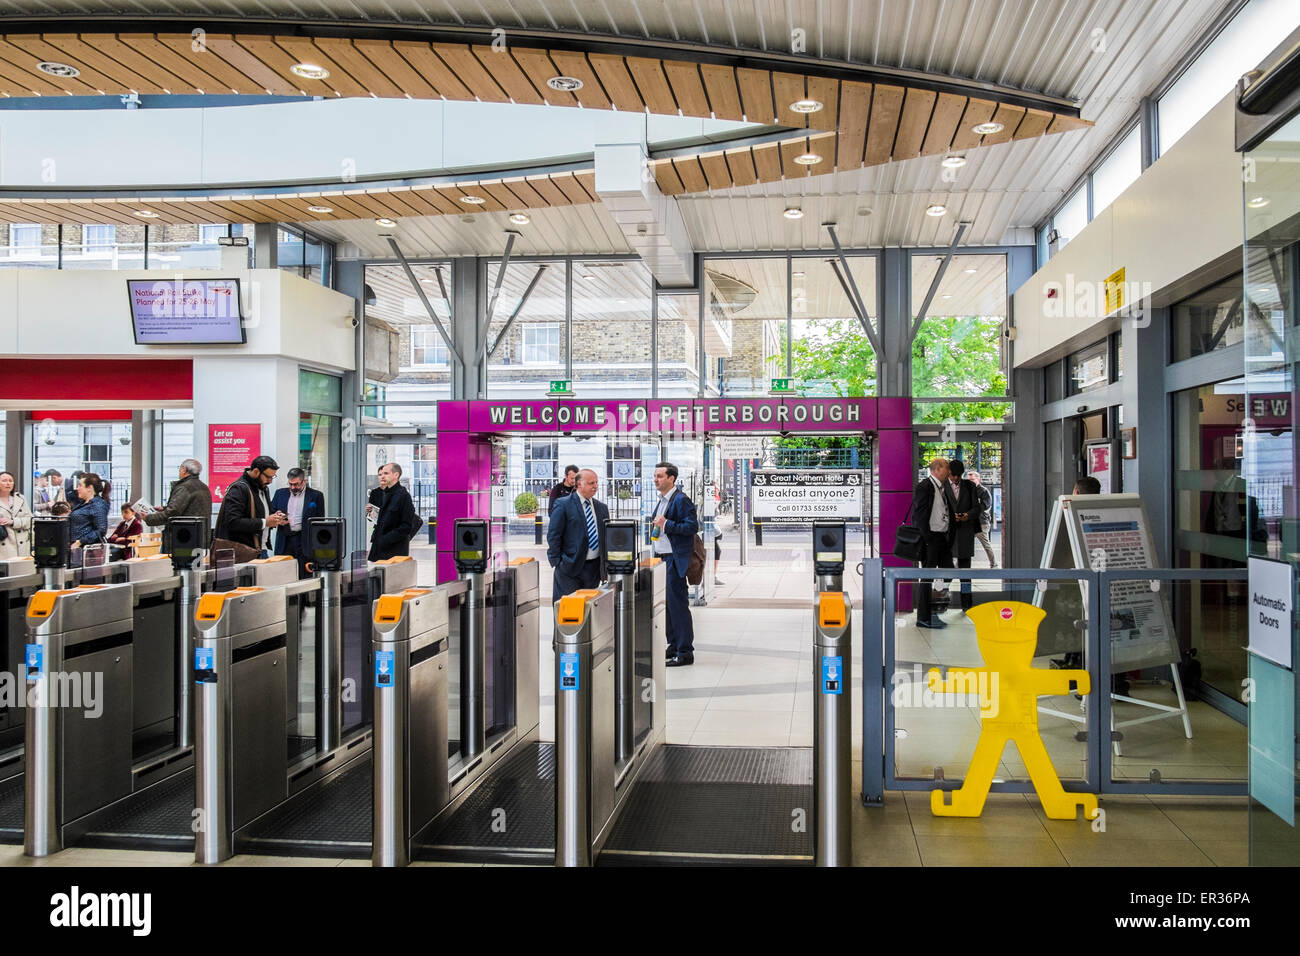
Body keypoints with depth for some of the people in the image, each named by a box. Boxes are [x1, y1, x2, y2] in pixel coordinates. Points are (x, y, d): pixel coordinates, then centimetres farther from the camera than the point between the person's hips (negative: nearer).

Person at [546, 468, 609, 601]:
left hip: (594, 568, 5)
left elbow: (606, 536, 17)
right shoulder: (563, 504, -4)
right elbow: (553, 535, -6)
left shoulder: (602, 508, 13)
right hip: (570, 567, -5)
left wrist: (605, 563, 9)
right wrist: (557, 562, -9)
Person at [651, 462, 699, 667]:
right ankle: (674, 646, 23)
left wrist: (666, 524, -22)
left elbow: (692, 526, -19)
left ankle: (685, 652, -2)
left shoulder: (681, 500, -12)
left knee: (678, 604, -7)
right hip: (662, 558, 10)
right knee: (667, 604, 13)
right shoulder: (662, 501, 16)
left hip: (675, 559, -9)